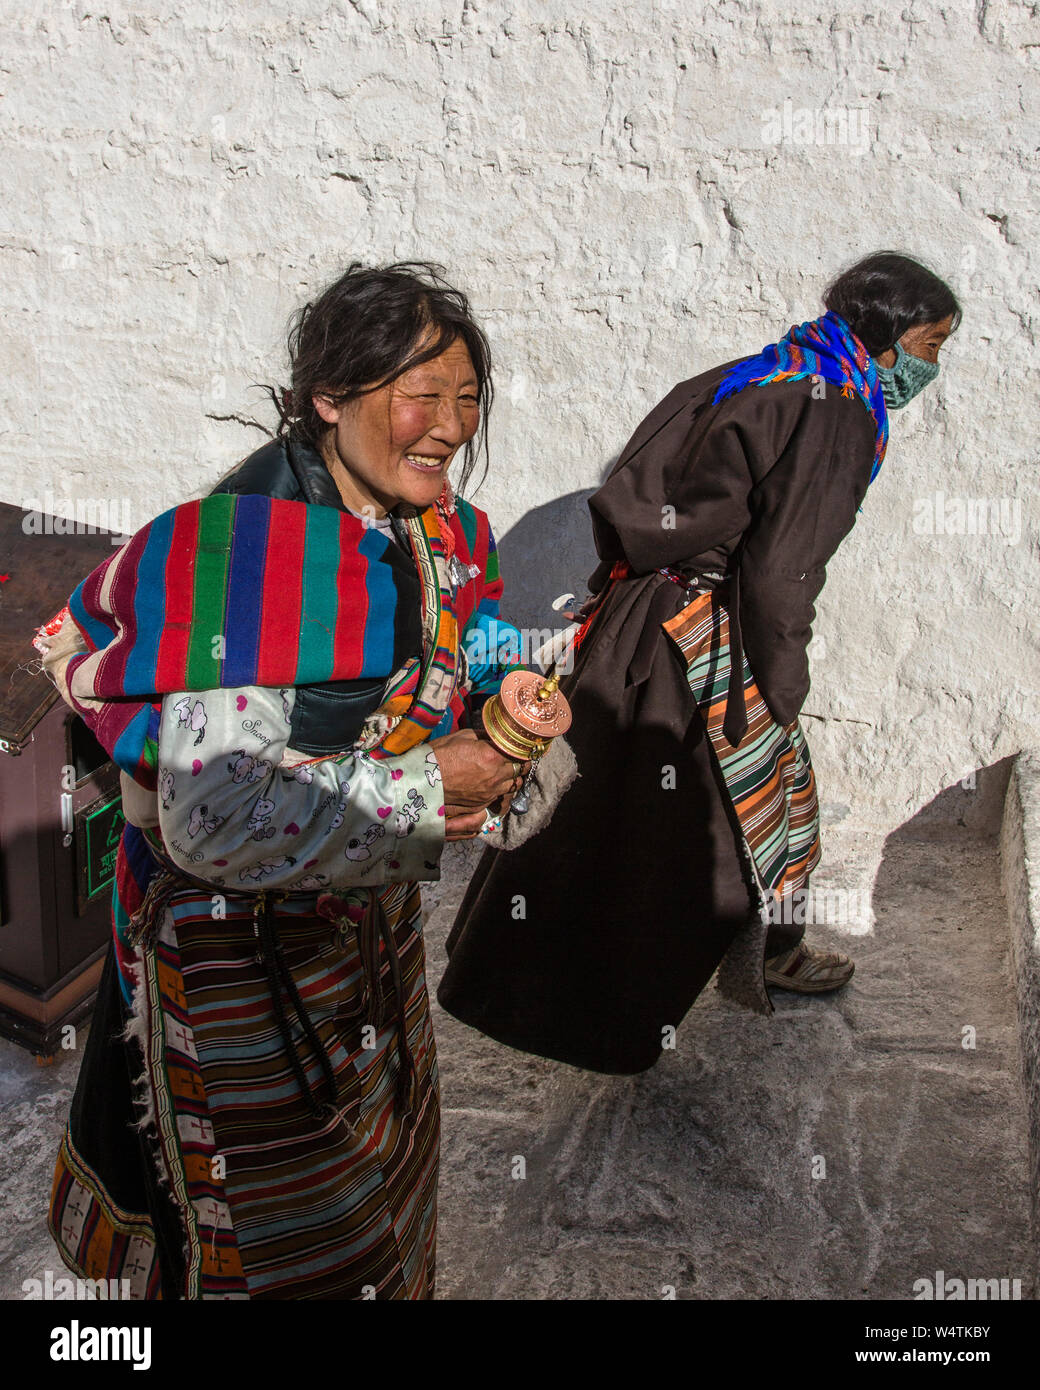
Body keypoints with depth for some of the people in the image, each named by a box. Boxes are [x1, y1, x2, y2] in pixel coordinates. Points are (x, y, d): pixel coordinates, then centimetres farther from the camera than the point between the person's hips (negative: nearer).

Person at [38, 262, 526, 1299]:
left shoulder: (447, 540, -3)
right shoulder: (248, 550, -27)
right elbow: (218, 822, -33)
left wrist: (500, 742, -13)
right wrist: (422, 789, -27)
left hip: (373, 923, 7)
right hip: (239, 950, -7)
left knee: (383, 1173, 28)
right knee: (279, 1232, 13)